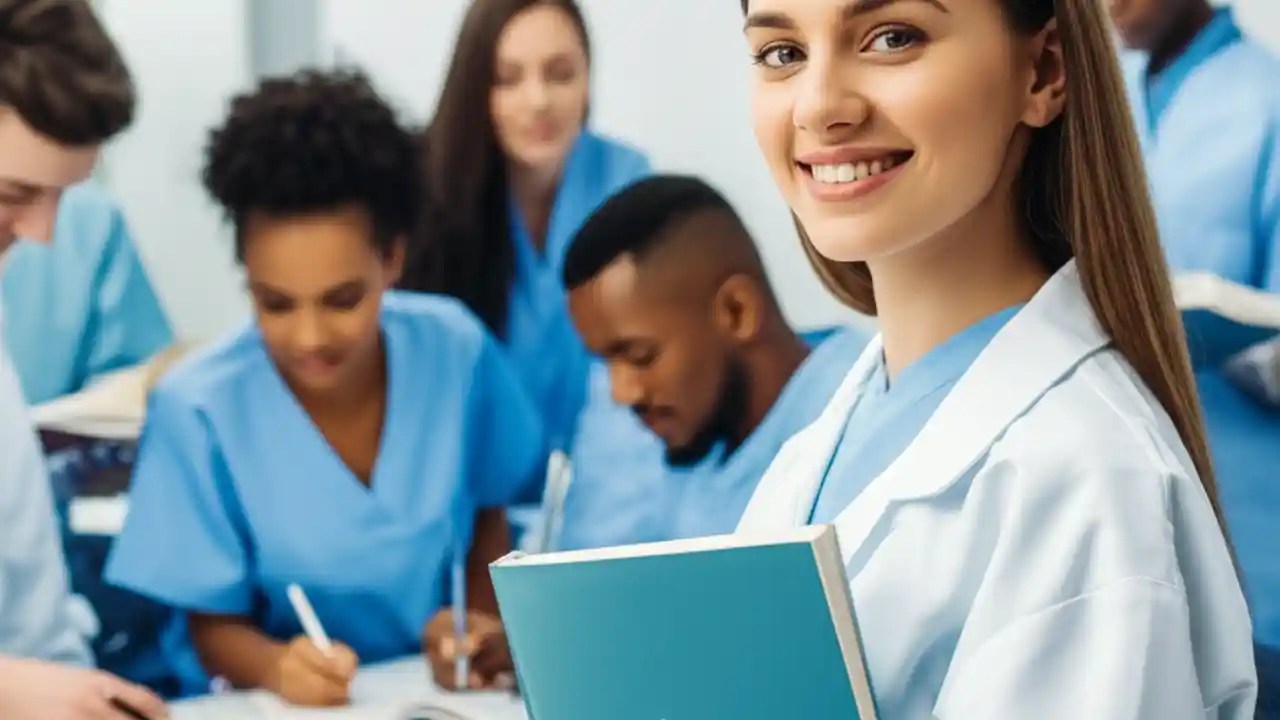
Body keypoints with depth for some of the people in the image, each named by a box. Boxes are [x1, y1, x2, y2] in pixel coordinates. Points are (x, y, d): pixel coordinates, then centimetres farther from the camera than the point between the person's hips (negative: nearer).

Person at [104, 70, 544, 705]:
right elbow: (216, 627, -7)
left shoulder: (456, 349, -8)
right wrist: (278, 667, -26)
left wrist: (486, 625, -6)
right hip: (275, 707, -1)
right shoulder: (198, 411, -16)